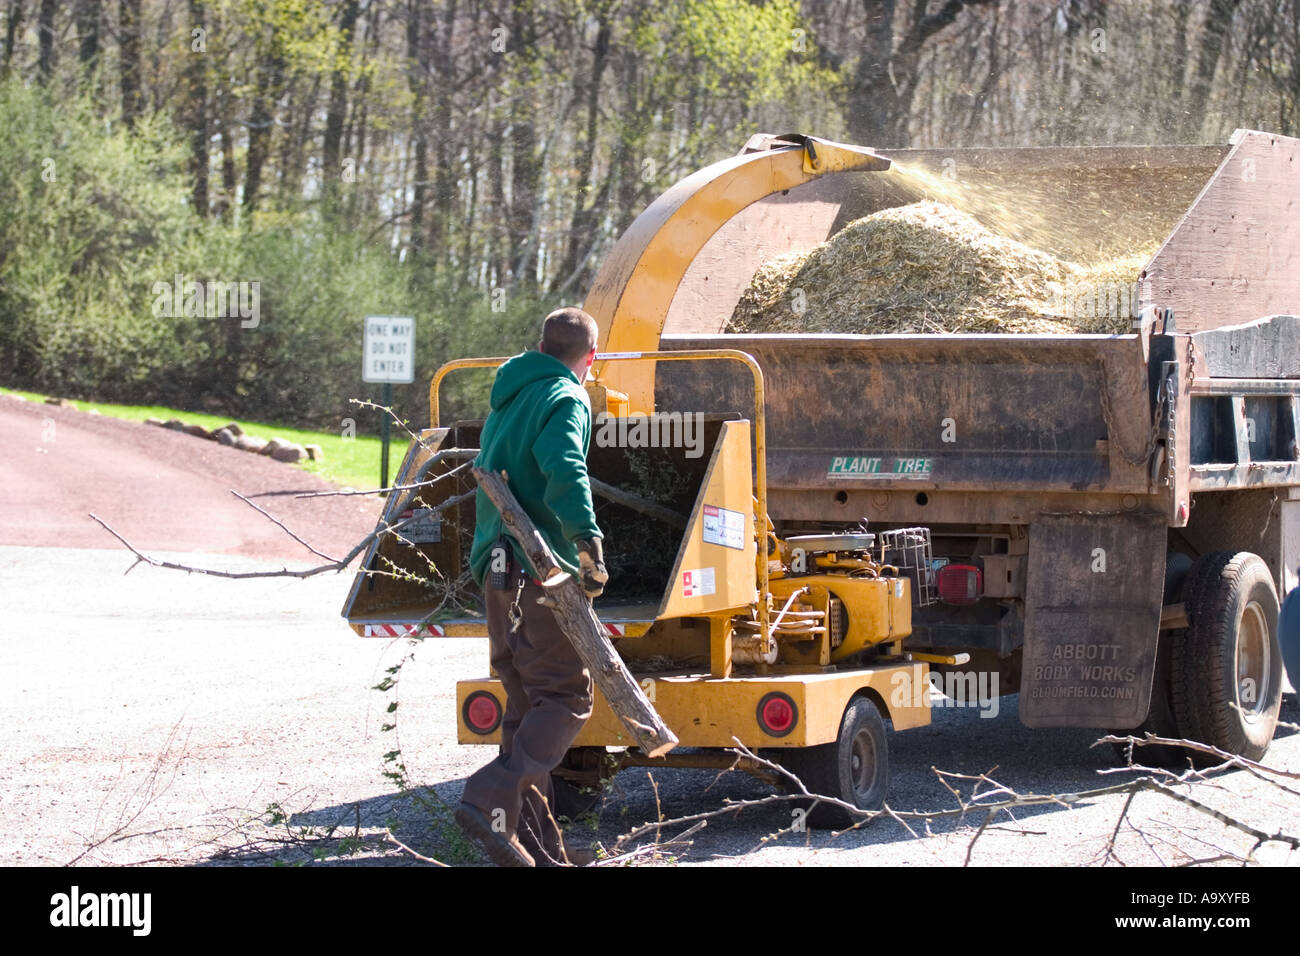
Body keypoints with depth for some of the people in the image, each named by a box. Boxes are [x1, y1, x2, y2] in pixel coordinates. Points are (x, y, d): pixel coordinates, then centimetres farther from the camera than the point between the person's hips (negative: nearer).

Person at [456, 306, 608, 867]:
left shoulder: (508, 399, 22)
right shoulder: (566, 400, -6)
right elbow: (563, 468, -25)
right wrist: (589, 540, -32)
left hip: (496, 568, 9)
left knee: (527, 704, 11)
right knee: (566, 698, -8)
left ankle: (535, 842, 9)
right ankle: (492, 801, -25)